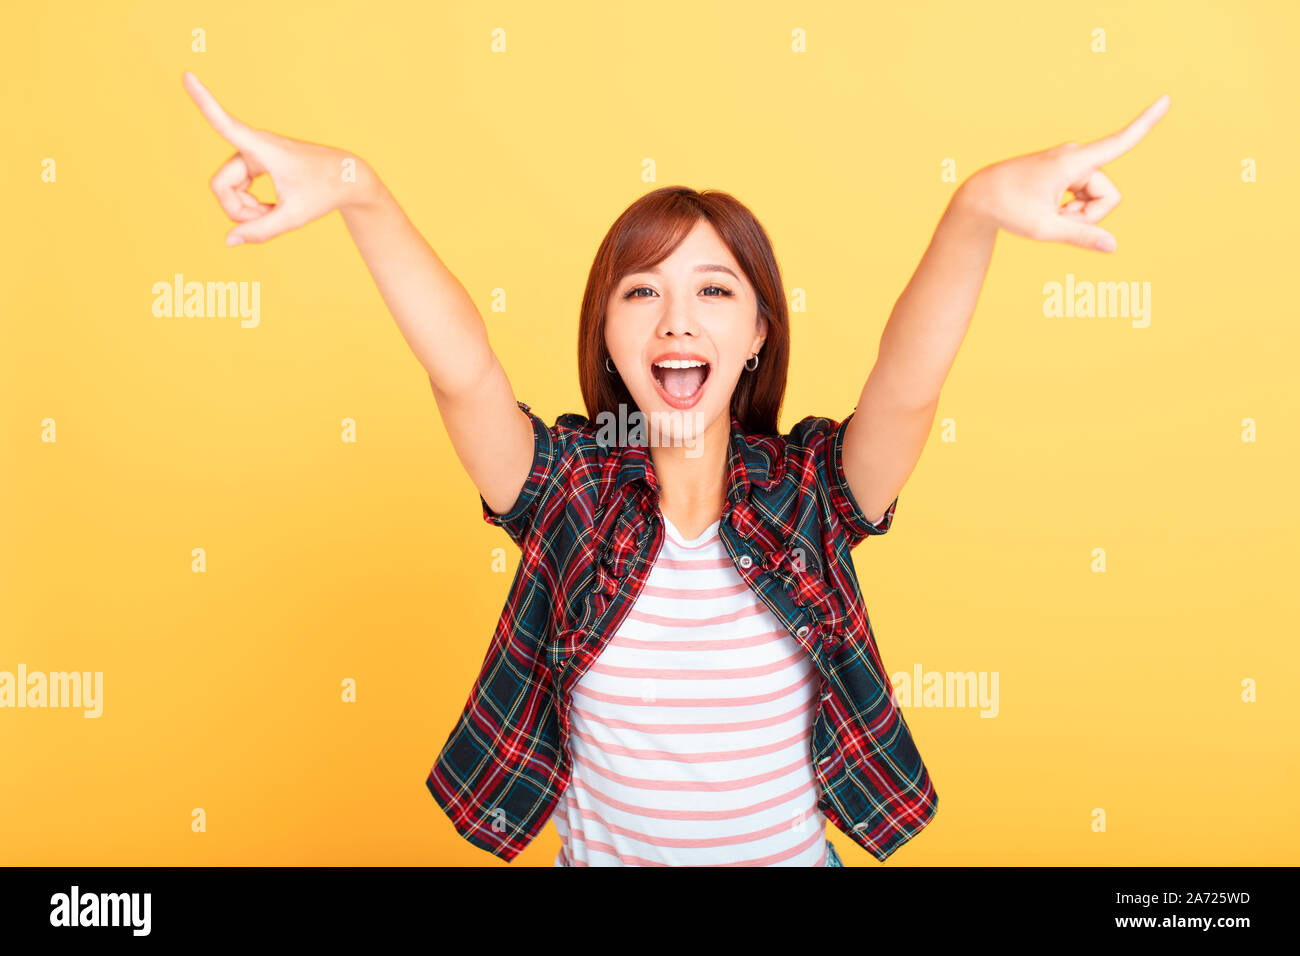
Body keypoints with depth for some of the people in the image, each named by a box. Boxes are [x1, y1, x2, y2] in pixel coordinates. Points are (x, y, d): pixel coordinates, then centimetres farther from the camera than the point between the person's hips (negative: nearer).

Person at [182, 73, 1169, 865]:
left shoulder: (810, 495, -15)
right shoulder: (569, 492, -15)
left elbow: (908, 386, -33)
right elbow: (462, 373, -31)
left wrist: (977, 208, -50)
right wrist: (356, 191, -45)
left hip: (790, 850, 0)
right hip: (601, 851, 0)